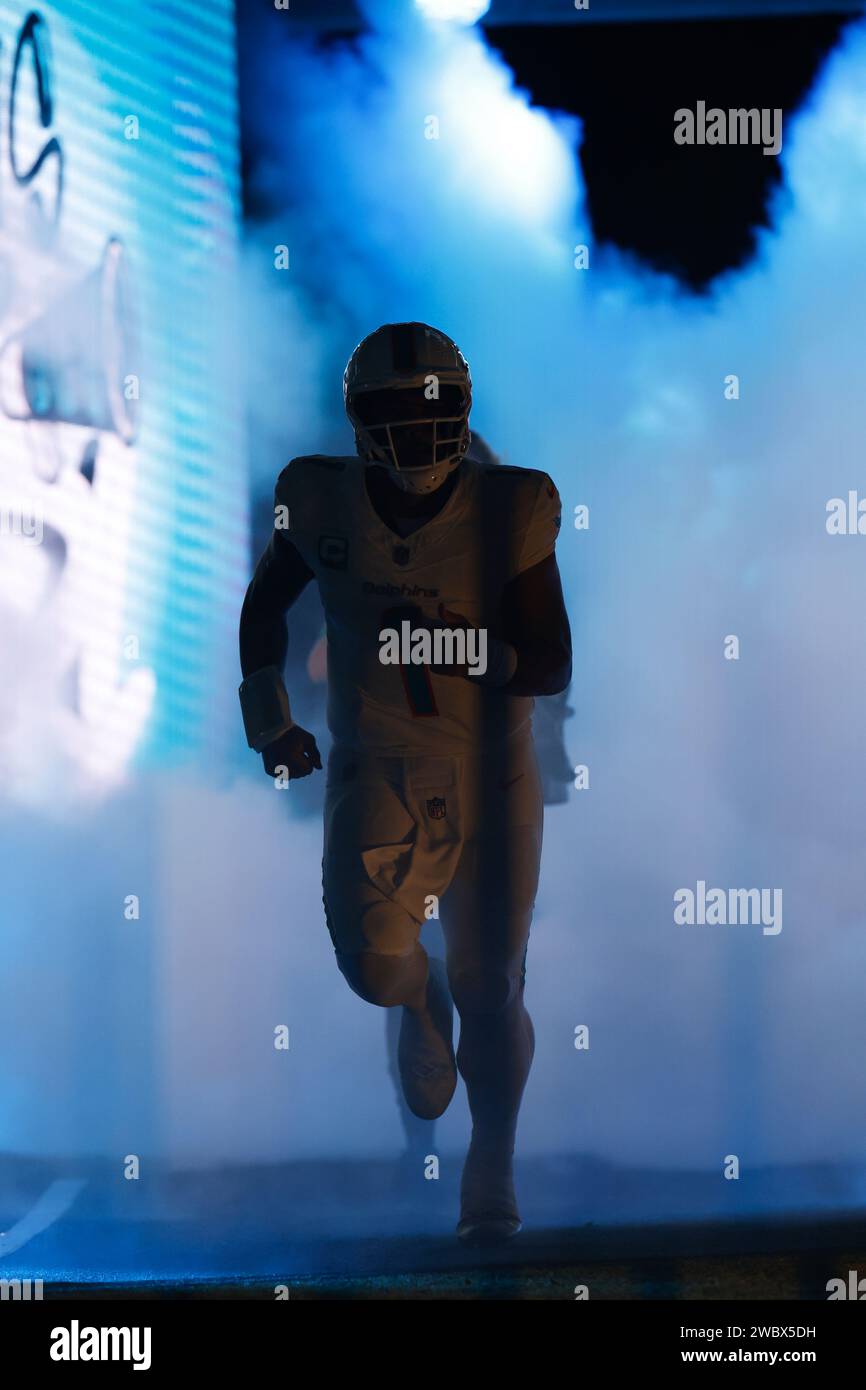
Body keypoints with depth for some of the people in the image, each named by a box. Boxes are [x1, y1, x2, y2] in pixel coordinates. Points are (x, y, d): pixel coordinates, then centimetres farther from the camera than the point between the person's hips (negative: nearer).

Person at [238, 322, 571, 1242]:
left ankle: (492, 1175, 30)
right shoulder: (322, 502, -2)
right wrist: (265, 713, 14)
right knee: (372, 959, -20)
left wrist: (465, 648, -24)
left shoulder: (510, 511, -8)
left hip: (493, 777, 0)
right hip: (378, 769, 1)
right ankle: (423, 1005, 21)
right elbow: (264, 604, 17)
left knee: (491, 989, 3)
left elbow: (554, 666, -7)